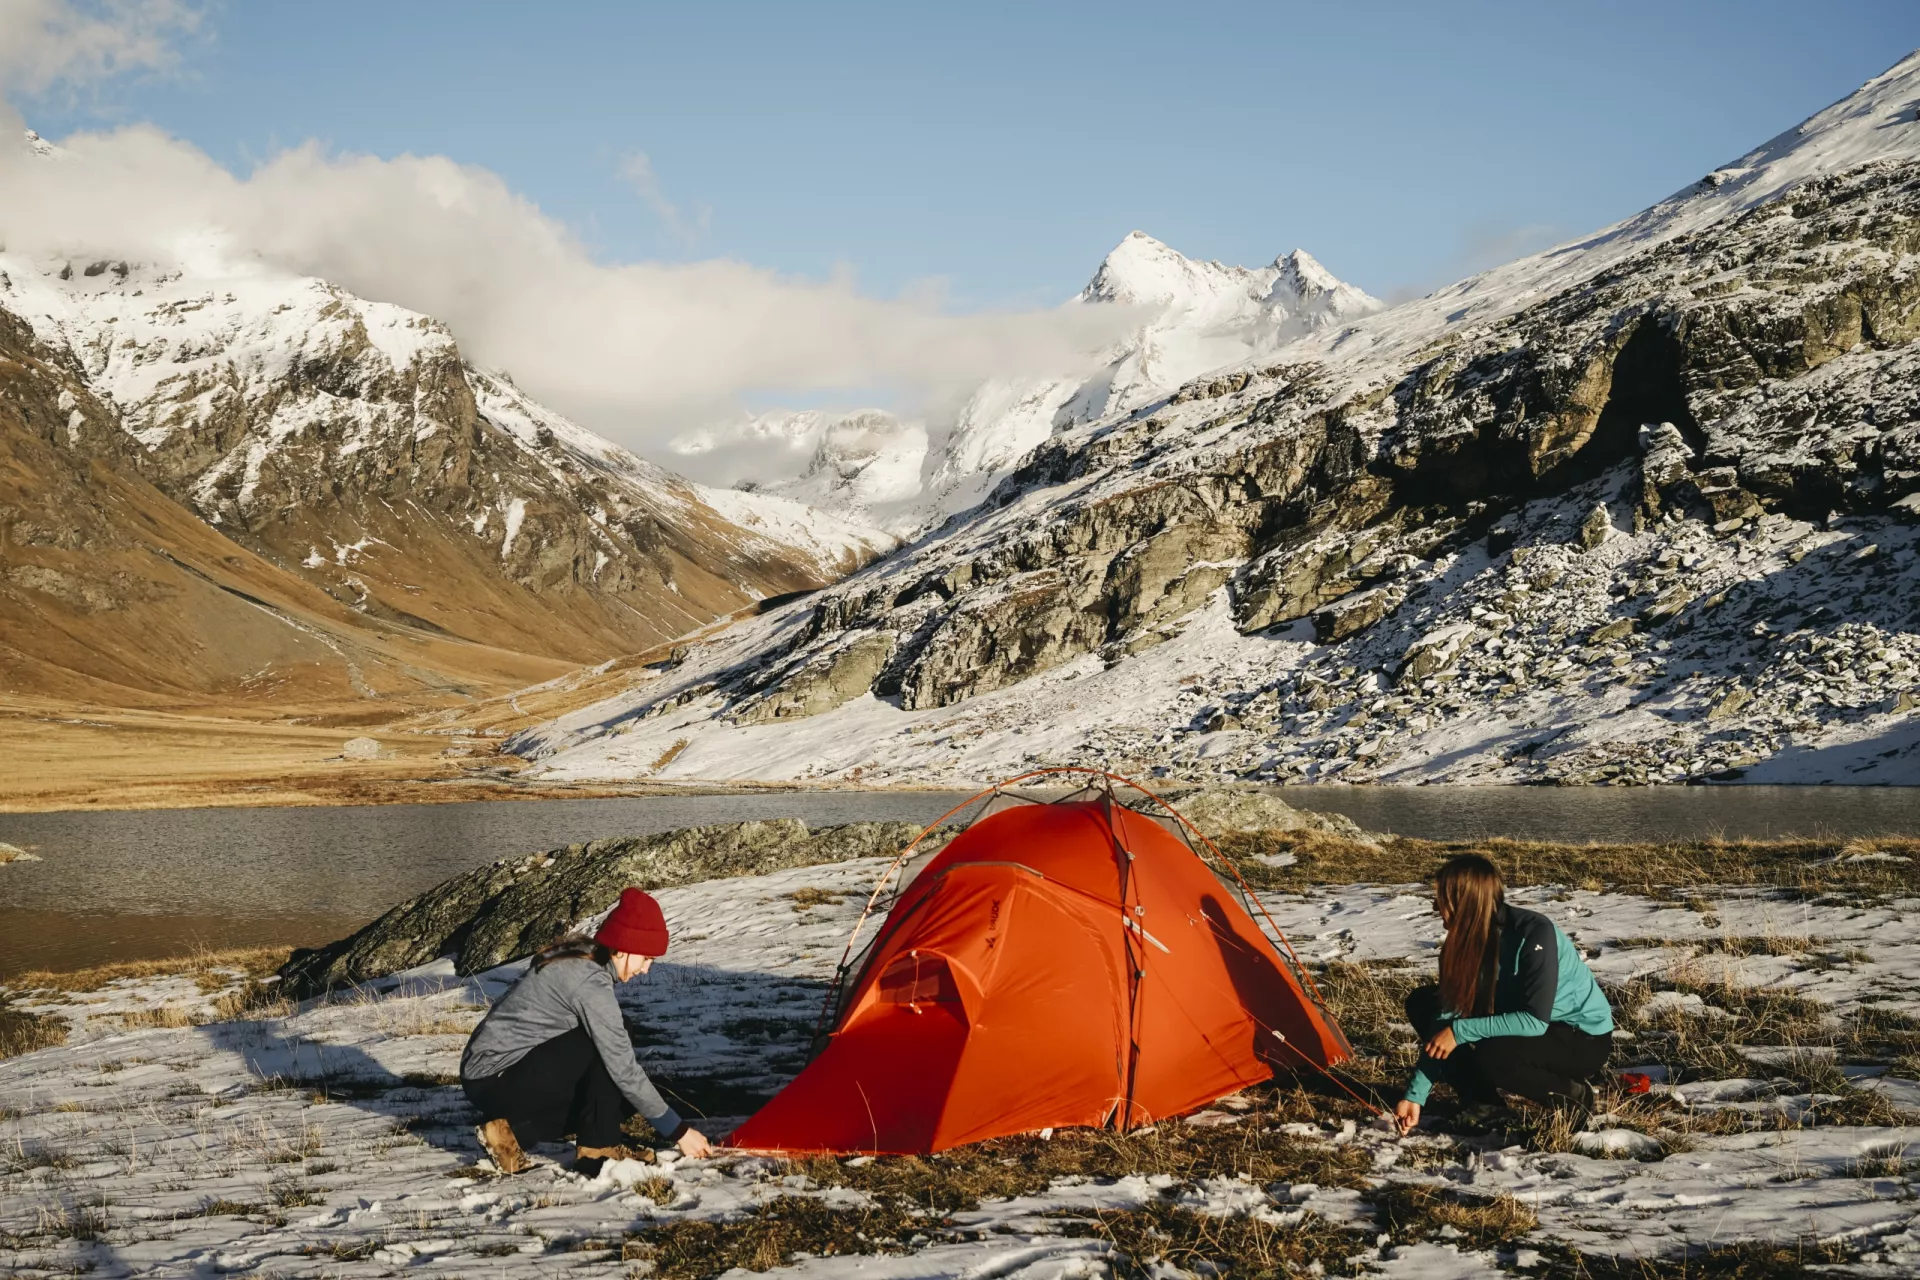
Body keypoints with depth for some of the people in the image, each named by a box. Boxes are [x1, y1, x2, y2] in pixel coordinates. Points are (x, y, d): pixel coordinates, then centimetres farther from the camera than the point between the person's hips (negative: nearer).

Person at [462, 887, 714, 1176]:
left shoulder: (577, 958, 8)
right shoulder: (590, 981, -21)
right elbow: (622, 1068, -21)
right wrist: (678, 1131, -16)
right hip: (495, 1081, -9)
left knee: (615, 1098, 8)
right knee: (606, 1049, -17)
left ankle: (511, 1129, 8)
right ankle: (597, 1151, -9)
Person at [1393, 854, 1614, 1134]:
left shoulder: (1535, 934, -28)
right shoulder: (1467, 940, -9)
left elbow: (1534, 1021, -31)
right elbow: (1447, 1016, -10)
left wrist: (1461, 1032, -31)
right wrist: (1415, 1095, -16)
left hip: (1584, 1039, -7)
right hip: (1526, 1031, 8)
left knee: (1488, 1057, -35)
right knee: (1422, 1004, -3)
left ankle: (1572, 1097, -9)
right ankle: (1481, 1102, 2)